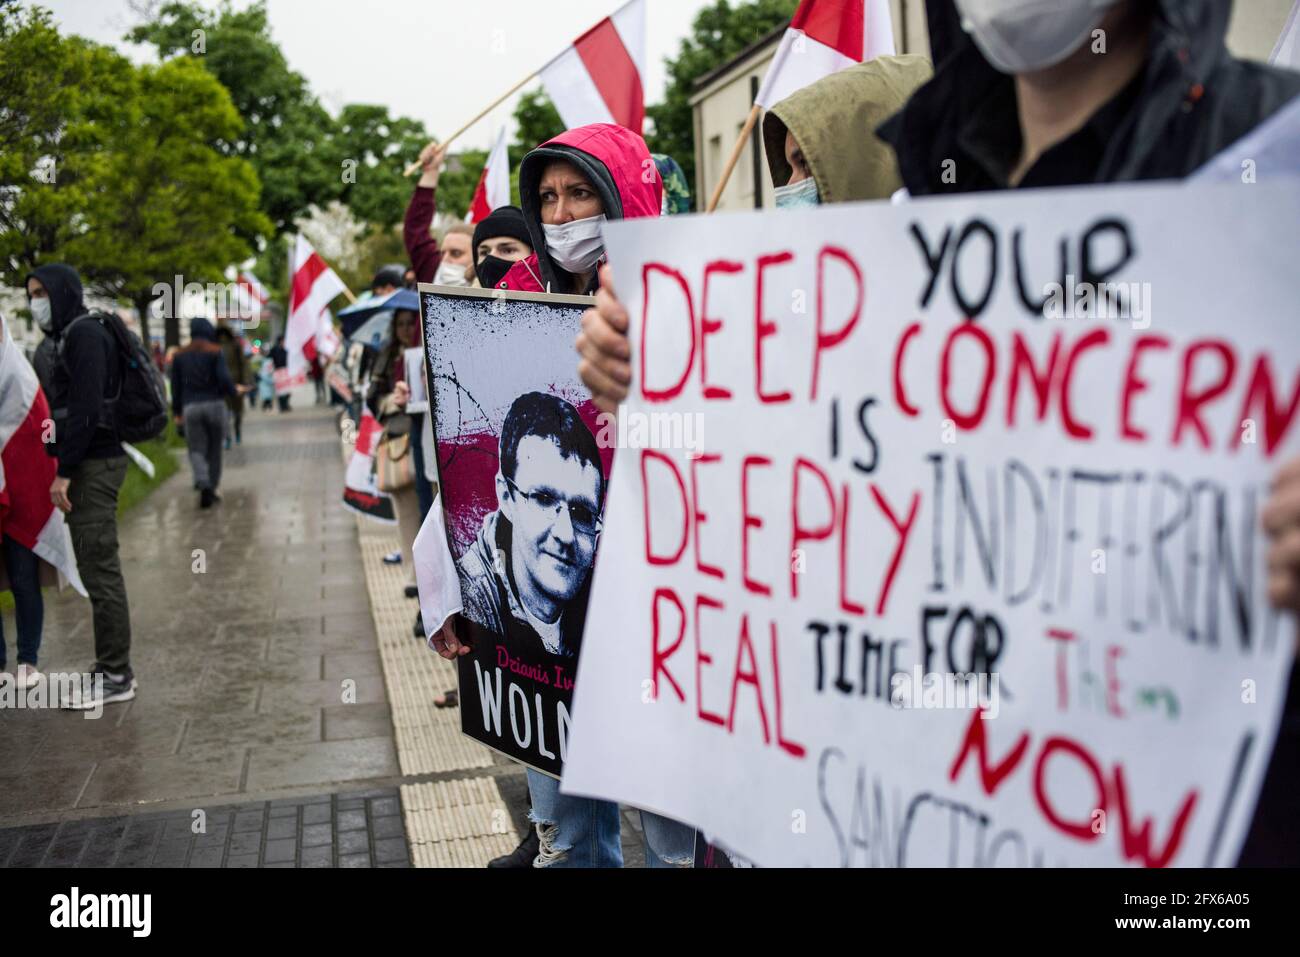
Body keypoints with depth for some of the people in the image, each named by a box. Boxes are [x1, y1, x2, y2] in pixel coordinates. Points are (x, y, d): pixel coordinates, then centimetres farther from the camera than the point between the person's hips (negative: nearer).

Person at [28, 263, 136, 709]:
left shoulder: (84, 334, -11)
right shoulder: (71, 335, 19)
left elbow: (85, 408, -19)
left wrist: (64, 471, -20)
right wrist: (65, 467, 14)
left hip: (94, 465, -10)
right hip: (90, 463, 10)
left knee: (100, 570, -7)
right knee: (98, 568, 11)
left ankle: (115, 676, -2)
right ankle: (112, 667, 17)